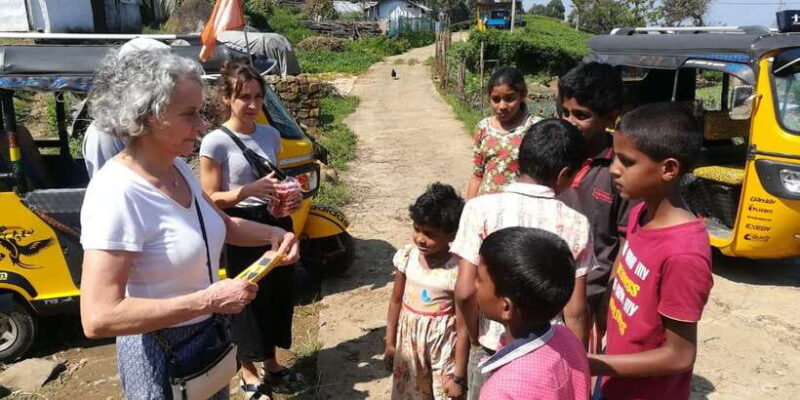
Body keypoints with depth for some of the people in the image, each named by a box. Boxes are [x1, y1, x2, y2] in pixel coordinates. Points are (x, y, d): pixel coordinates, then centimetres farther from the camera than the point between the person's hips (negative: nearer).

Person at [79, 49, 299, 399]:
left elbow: (223, 225, 12)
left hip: (207, 334, 8)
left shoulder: (177, 168, -4)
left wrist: (272, 234, -7)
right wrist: (207, 300, -30)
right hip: (158, 354, -7)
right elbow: (98, 318, -31)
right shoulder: (116, 194, -28)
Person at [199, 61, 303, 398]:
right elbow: (210, 199, -13)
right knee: (248, 297, 6)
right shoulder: (216, 142, -14)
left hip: (275, 223, 6)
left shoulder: (271, 135, 4)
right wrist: (250, 190, -27)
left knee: (280, 291, 14)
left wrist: (288, 197, -5)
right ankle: (248, 372, 27)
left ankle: (270, 363, 35)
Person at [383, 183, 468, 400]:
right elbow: (396, 300, 3)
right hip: (408, 338, 4)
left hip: (442, 341, -4)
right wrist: (390, 342, 7)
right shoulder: (407, 256, -9)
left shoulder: (457, 270, -21)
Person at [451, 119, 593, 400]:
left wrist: (475, 341, 1)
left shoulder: (480, 208, -15)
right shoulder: (575, 224, -12)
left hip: (491, 353, -1)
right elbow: (575, 311, -8)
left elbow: (465, 292, -16)